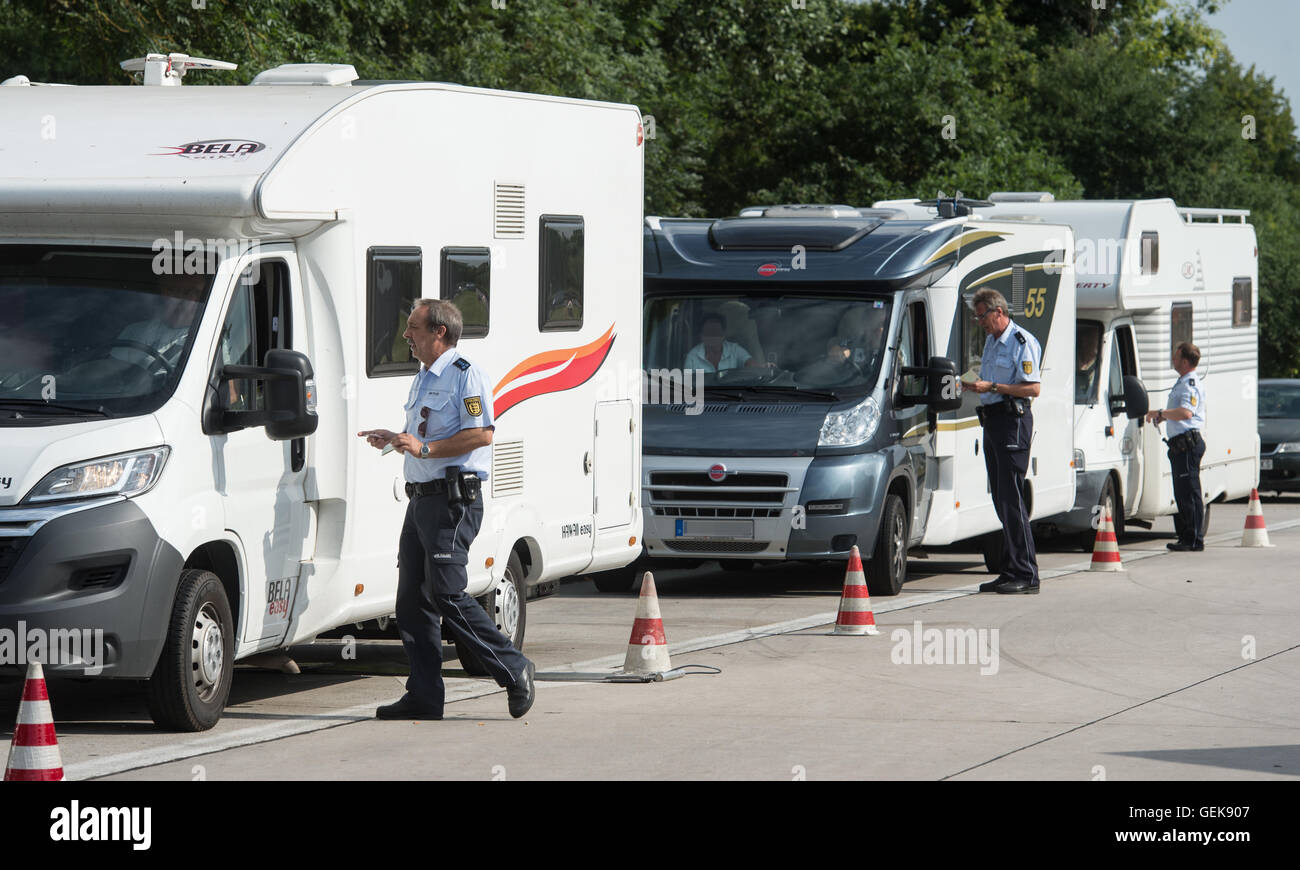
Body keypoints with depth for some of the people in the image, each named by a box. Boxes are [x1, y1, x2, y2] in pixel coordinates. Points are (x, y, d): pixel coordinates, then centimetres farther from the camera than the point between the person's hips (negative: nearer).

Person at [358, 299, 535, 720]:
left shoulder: (465, 374, -8)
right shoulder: (423, 380, 22)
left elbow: (481, 434, -19)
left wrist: (424, 448, -22)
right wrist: (395, 440, 15)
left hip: (454, 499, -10)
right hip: (421, 498, 10)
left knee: (447, 594, -14)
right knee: (412, 599, 5)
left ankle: (515, 671, -3)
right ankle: (424, 696, 7)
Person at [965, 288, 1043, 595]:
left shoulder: (1022, 342, -10)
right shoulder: (991, 341, 19)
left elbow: (1033, 388, -16)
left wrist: (992, 387, -20)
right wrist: (975, 385, 7)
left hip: (1013, 420, -10)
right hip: (992, 420, 10)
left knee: (1011, 497, -12)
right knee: (1000, 499, 9)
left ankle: (1026, 575, -12)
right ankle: (1011, 572, 12)